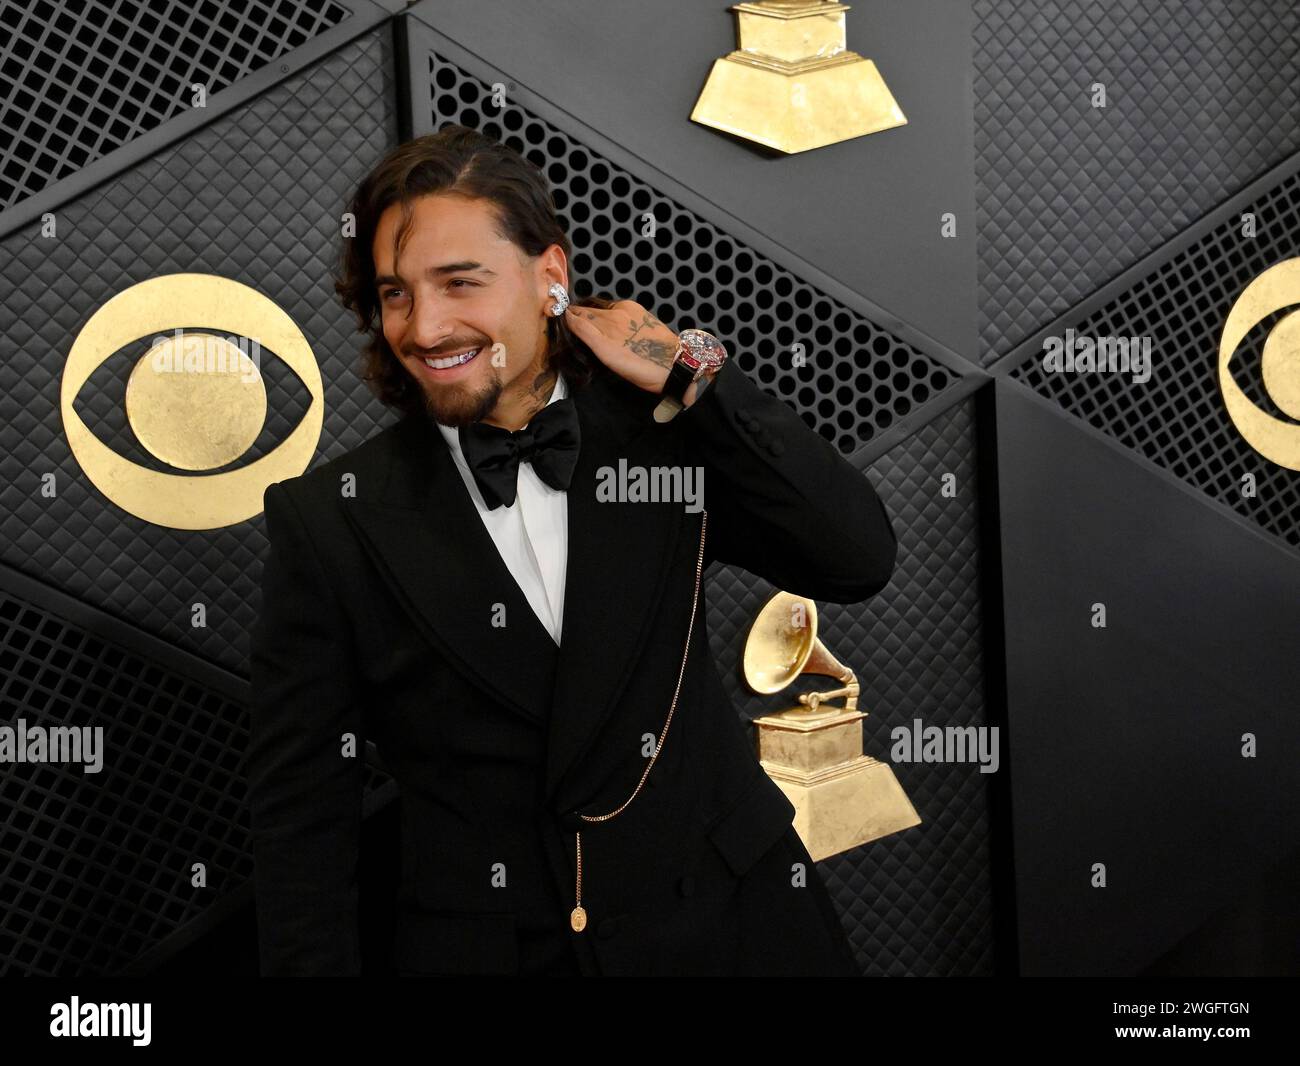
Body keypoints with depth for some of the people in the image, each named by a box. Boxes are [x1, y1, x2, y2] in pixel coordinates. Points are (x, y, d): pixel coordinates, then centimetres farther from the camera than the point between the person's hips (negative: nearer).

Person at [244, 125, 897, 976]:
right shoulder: (330, 521, -8)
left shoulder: (662, 432, -4)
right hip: (481, 947, -1)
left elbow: (860, 562, -13)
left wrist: (688, 373, -15)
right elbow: (302, 812, -5)